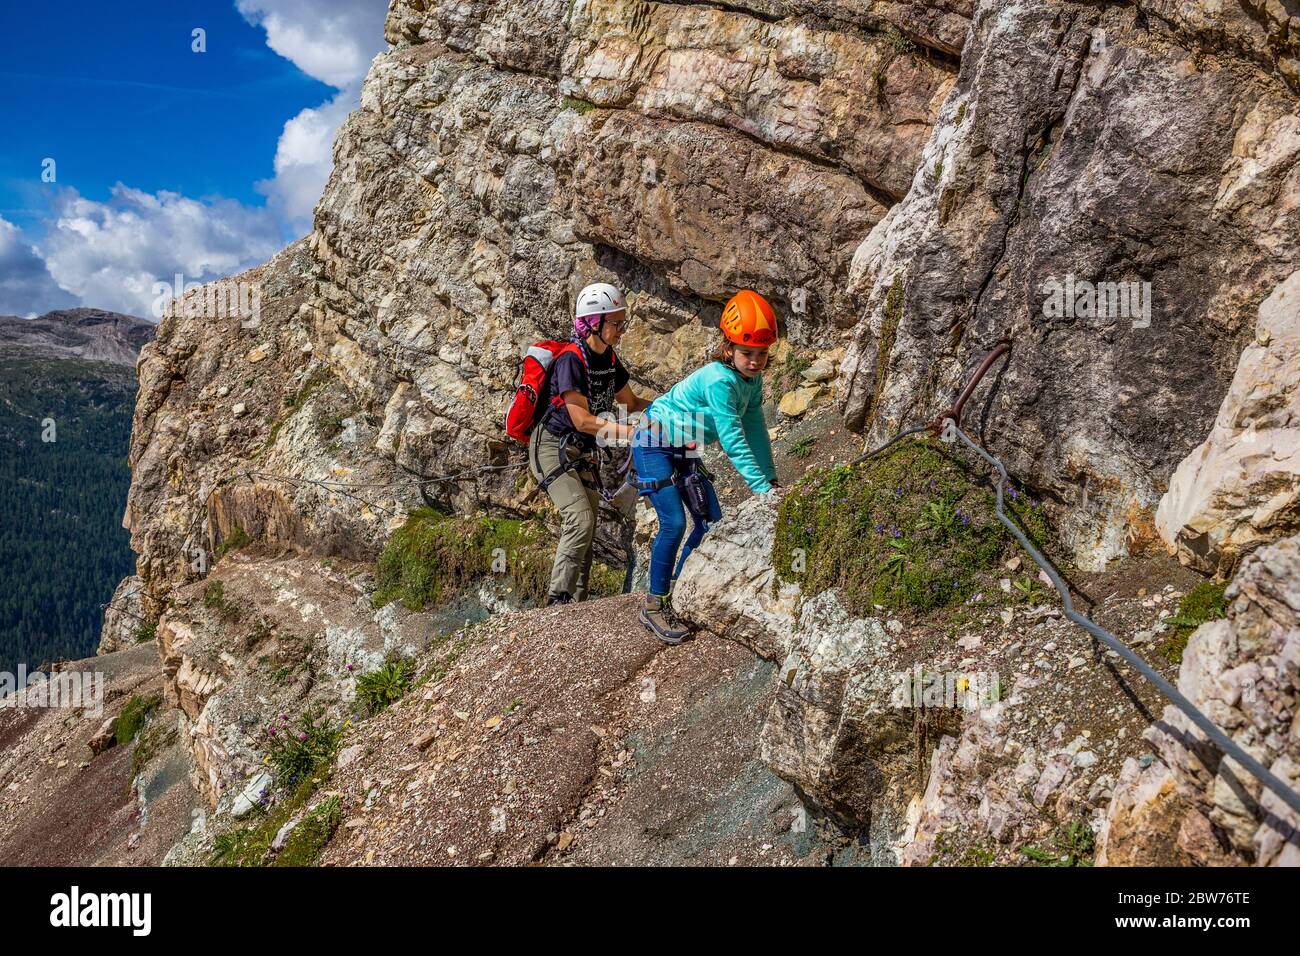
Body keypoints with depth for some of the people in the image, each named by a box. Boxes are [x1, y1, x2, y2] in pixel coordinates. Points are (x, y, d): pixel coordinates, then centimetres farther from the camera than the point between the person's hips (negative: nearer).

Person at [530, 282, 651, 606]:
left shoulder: (610, 360, 3)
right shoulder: (570, 360, -23)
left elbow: (631, 402, 16)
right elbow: (583, 421, -29)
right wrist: (637, 433, -33)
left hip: (581, 452, 8)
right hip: (552, 447, -8)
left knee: (588, 525, 6)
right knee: (581, 520, -21)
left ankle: (576, 602, 15)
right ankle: (557, 601, -13)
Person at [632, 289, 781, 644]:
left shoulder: (752, 381, -5)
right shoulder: (720, 380, -31)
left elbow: (756, 430, -2)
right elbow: (734, 441, -34)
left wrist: (772, 478, -10)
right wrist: (762, 488, -35)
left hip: (684, 451, 9)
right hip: (654, 444, -9)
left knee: (711, 520, 5)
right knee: (674, 523, -18)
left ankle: (678, 589, 21)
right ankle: (654, 606, -5)